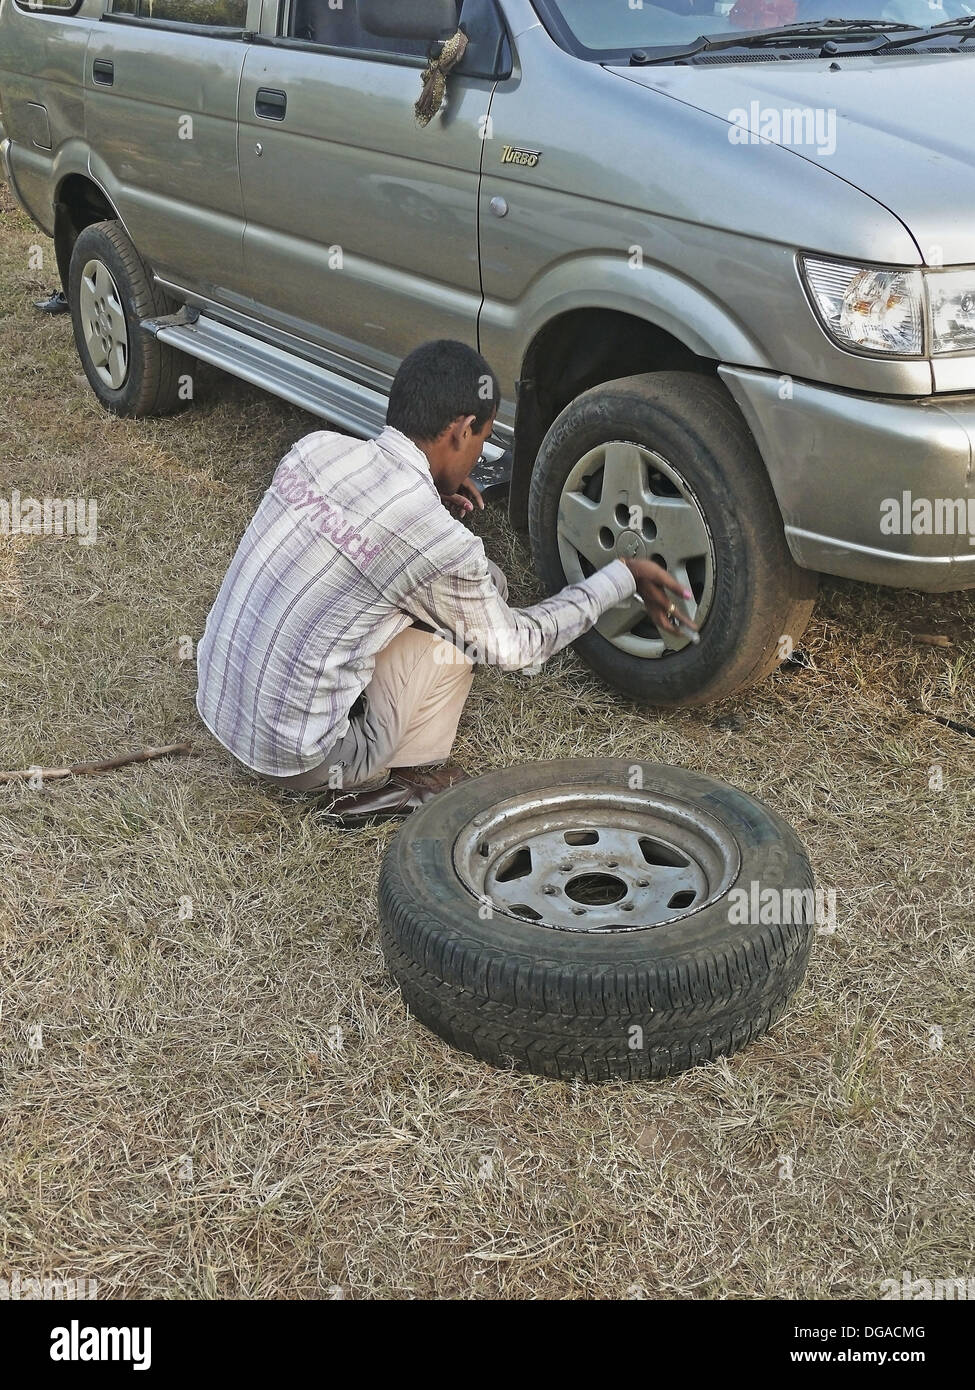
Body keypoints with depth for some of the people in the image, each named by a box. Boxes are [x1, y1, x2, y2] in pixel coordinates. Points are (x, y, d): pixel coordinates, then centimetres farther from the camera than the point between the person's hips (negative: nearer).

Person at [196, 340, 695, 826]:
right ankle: (377, 787, 10)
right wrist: (622, 578, 7)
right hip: (296, 758, -7)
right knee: (464, 616, 1)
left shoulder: (314, 448, -4)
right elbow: (514, 645, -1)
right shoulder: (442, 545, -21)